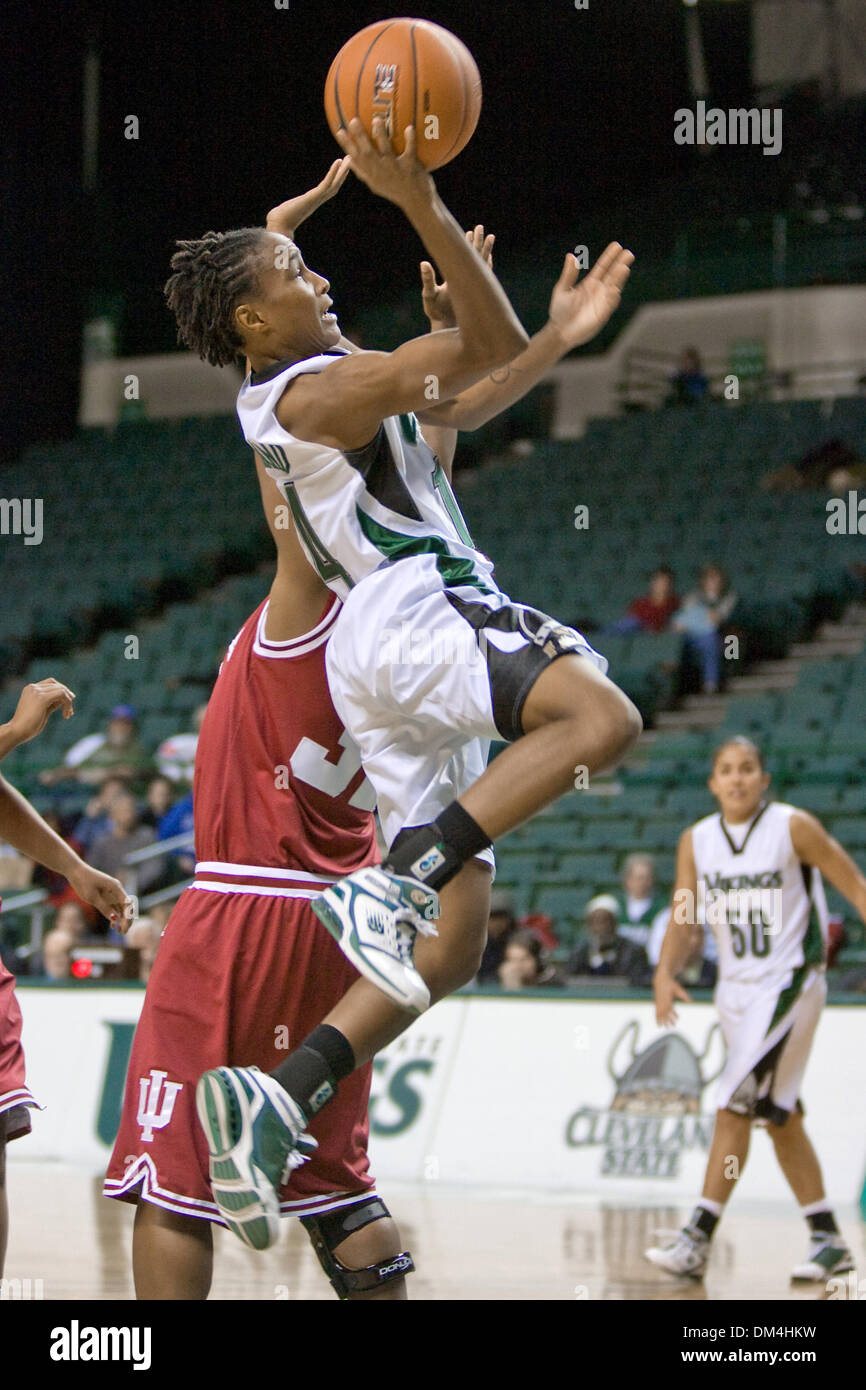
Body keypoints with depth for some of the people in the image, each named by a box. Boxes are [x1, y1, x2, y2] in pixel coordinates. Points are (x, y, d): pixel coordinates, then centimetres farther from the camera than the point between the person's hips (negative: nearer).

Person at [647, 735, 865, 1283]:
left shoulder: (794, 827, -11)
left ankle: (699, 1238, -16)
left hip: (789, 983, -6)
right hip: (736, 987, 6)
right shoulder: (696, 841, 3)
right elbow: (685, 918, 4)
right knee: (779, 1115, 12)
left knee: (735, 1104, -16)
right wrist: (666, 974, -13)